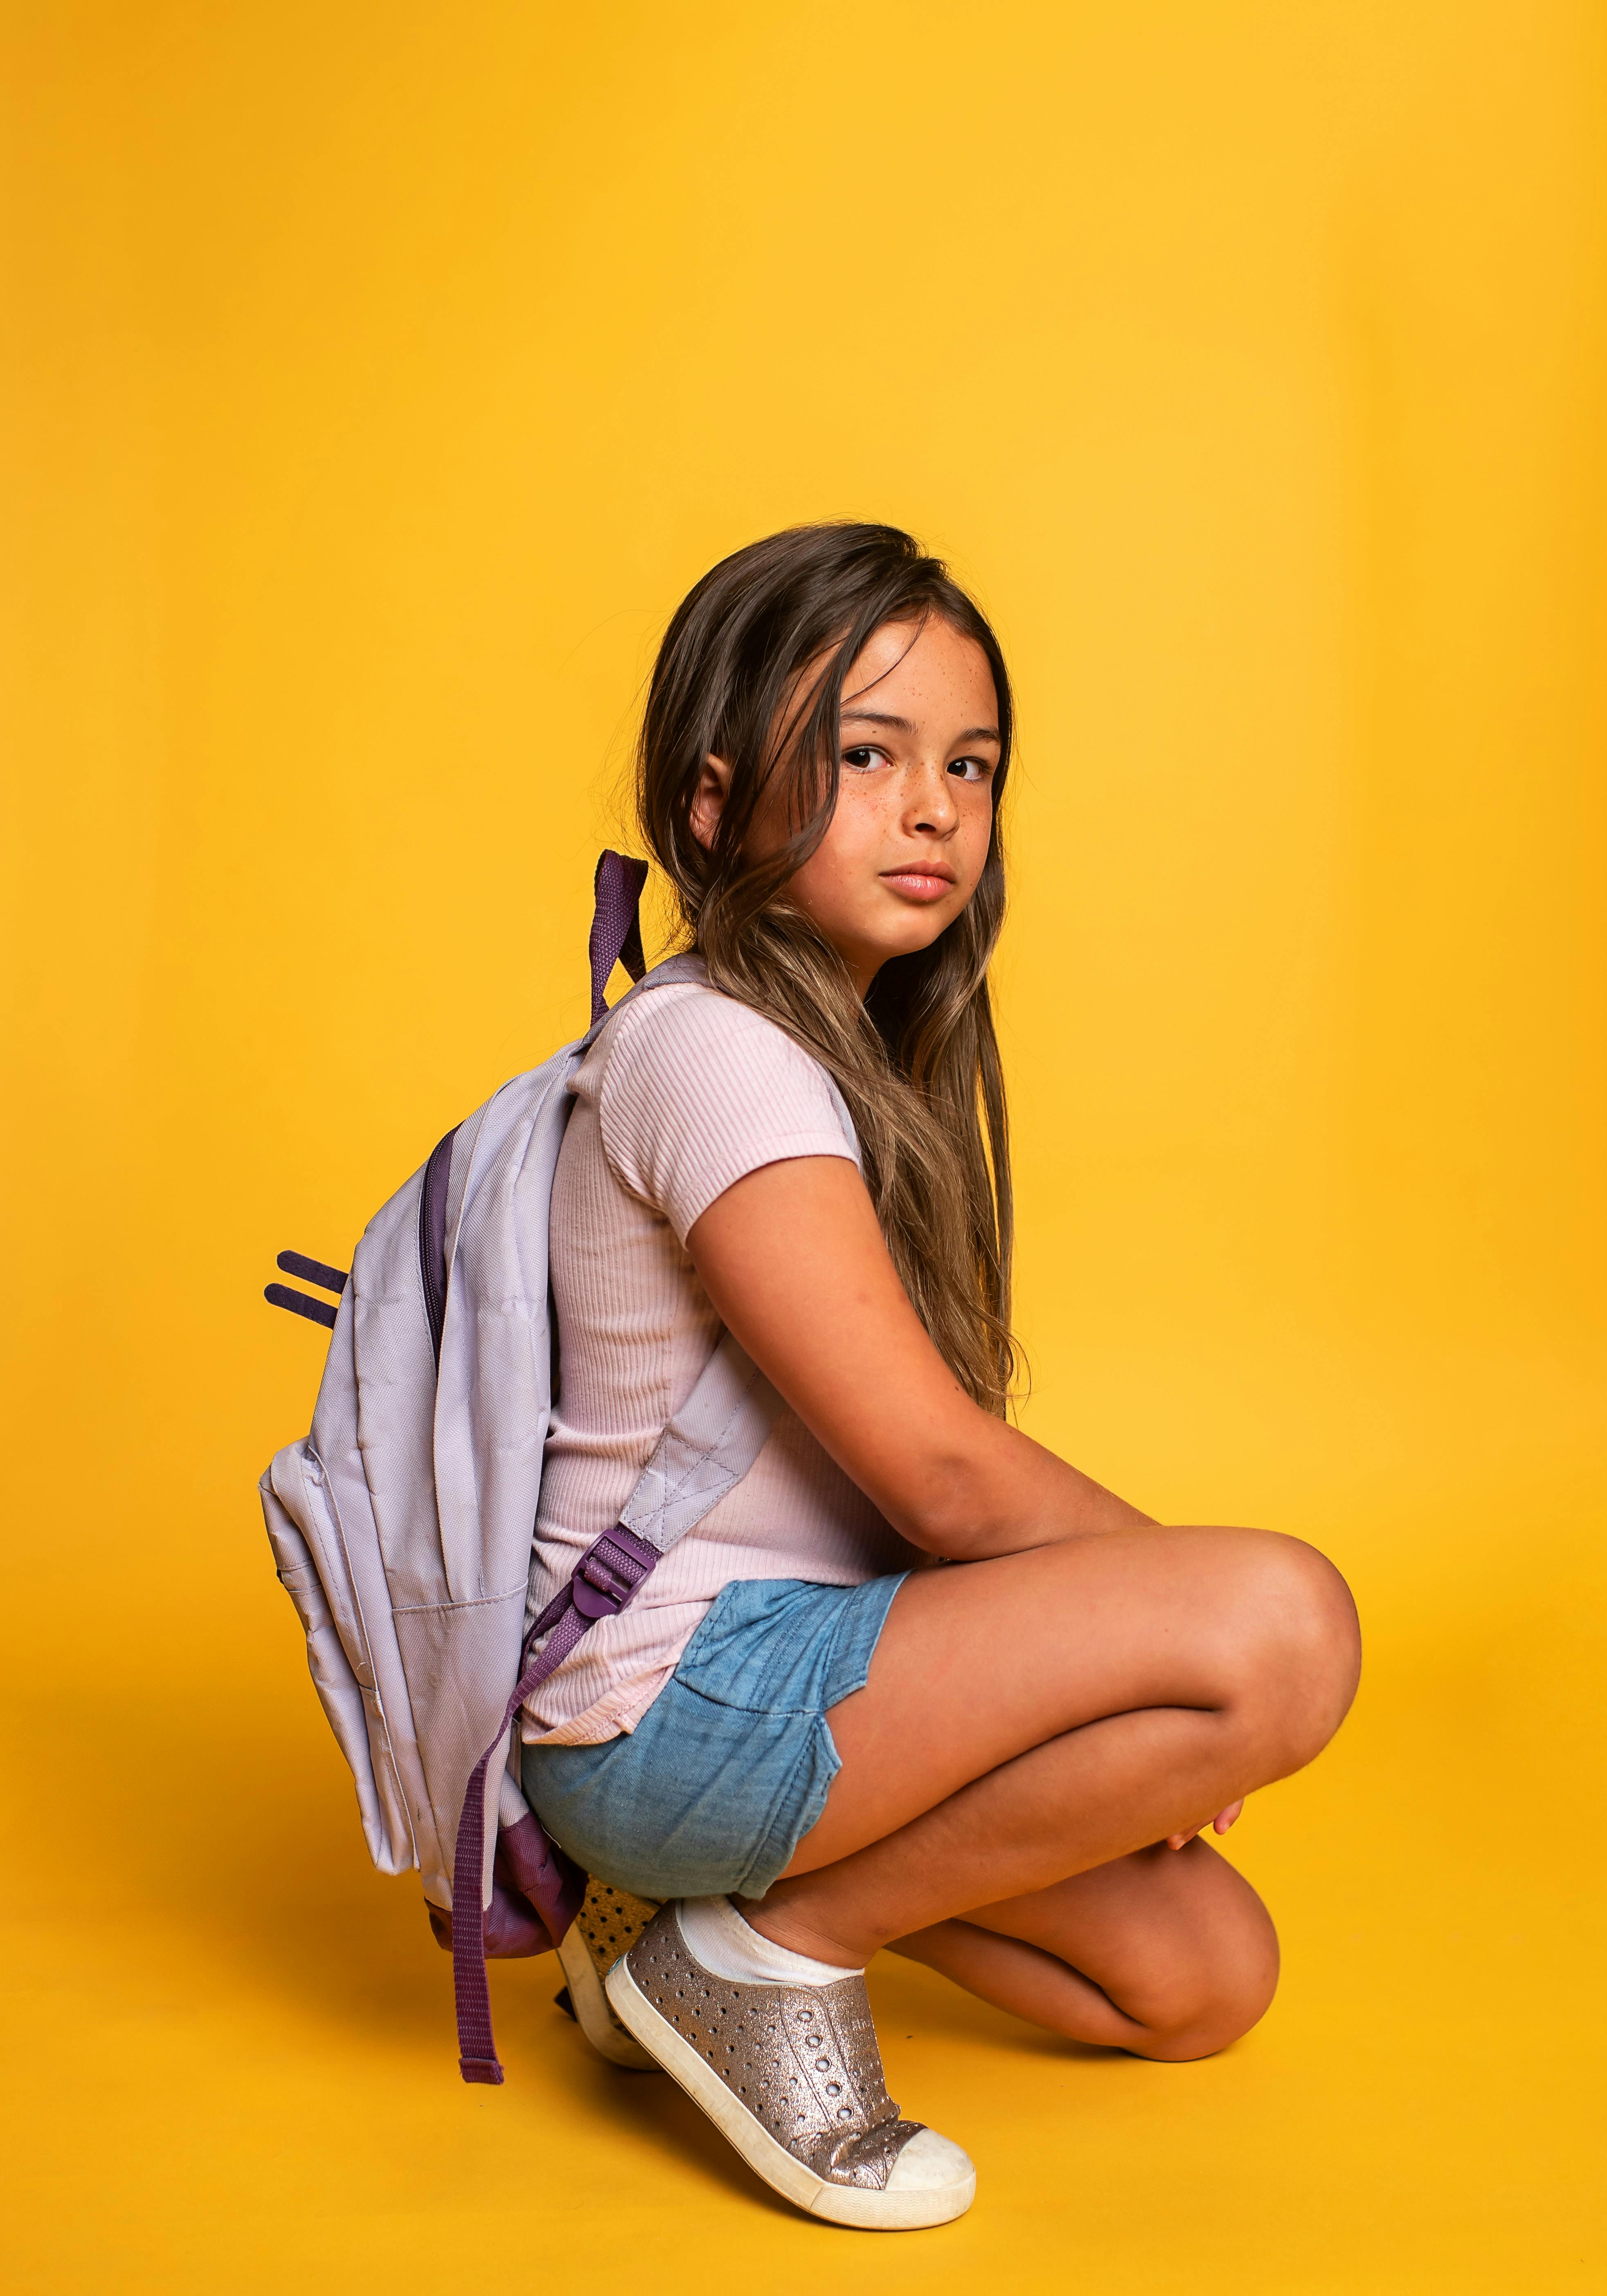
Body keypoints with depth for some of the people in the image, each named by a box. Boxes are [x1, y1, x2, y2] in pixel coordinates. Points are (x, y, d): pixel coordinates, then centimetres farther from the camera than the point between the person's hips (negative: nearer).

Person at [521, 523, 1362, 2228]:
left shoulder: (852, 1053, 12)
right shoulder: (719, 1055, -18)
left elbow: (930, 1467, 10)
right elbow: (941, 1471, -21)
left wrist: (1130, 1647, -1)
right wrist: (1182, 1605, -6)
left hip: (791, 1647, 9)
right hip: (675, 1697, -9)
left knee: (1204, 1974, 9)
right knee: (1285, 1623, -23)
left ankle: (763, 1884, 15)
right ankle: (769, 1949, -9)